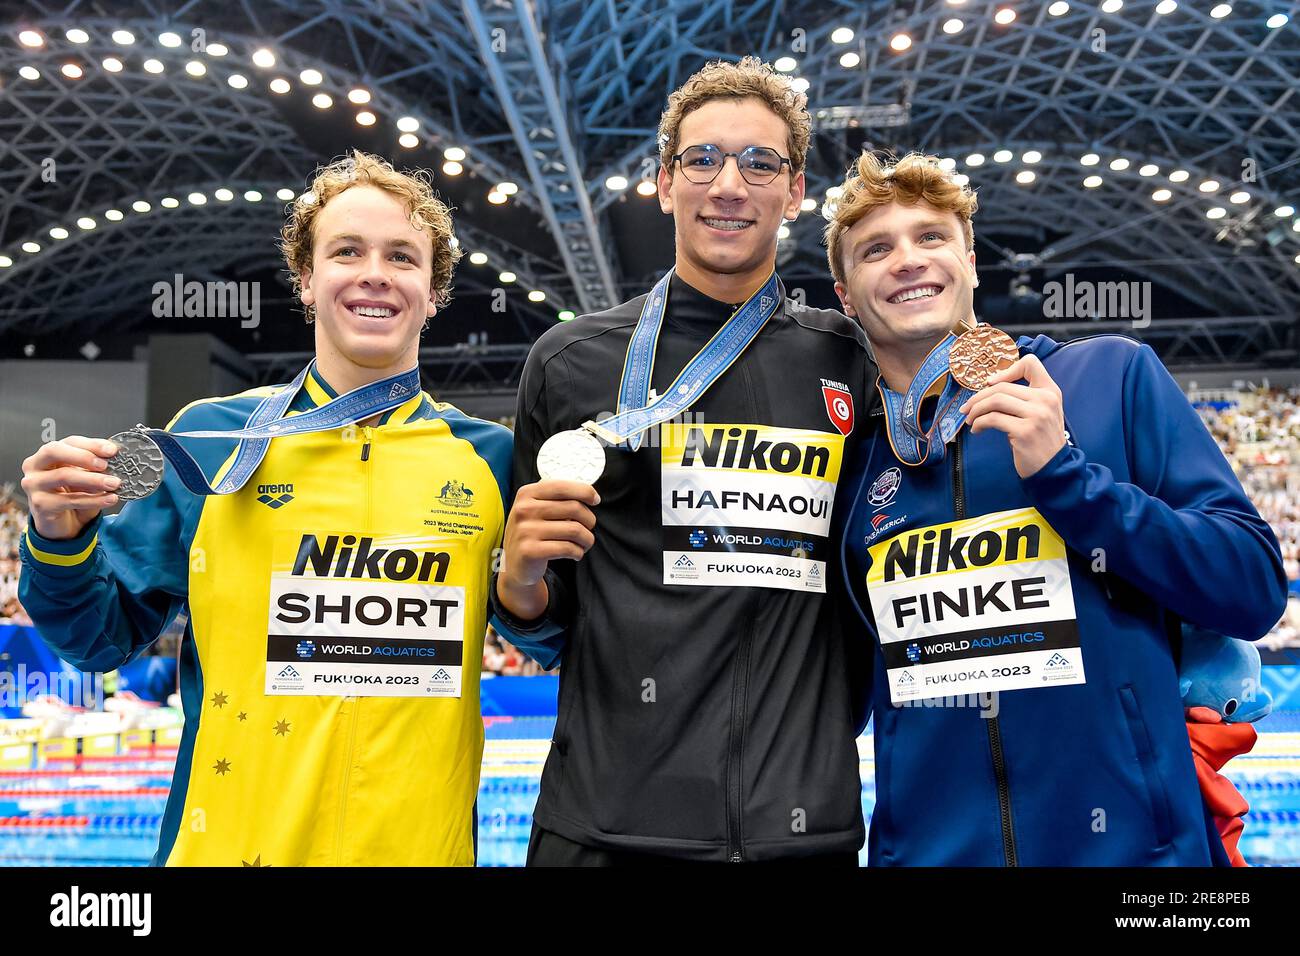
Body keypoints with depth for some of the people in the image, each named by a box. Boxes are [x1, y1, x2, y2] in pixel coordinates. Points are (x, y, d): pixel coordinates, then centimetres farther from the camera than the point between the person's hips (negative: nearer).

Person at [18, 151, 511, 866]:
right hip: (226, 841, 0)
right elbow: (104, 639, 5)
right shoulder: (210, 436, -2)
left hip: (419, 843, 1)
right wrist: (63, 544, -13)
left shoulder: (490, 457, -2)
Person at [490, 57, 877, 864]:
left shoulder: (852, 362, 2)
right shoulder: (572, 362, -1)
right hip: (605, 826, -1)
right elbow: (544, 630, 5)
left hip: (808, 826, 1)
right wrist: (522, 584, -13)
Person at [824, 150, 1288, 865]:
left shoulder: (1113, 375, -3)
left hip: (1132, 840, -2)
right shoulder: (852, 456, 4)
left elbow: (1255, 590, -7)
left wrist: (1064, 475, -16)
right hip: (926, 845, 2)